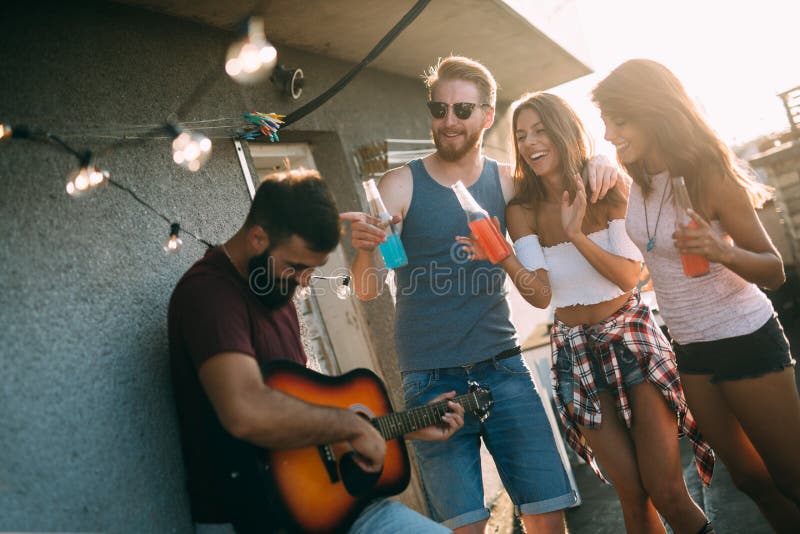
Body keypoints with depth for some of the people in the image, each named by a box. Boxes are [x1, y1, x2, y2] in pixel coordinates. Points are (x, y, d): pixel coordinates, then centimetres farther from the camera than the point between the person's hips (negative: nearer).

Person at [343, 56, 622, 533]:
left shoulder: (508, 182, 5)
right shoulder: (401, 186, -1)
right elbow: (369, 289, -4)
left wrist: (597, 170, -8)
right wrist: (365, 250, -27)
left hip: (502, 365, 2)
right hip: (432, 380, -2)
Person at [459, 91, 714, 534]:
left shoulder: (608, 187, -4)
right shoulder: (522, 210, -1)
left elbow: (629, 276, -11)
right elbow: (542, 296, -11)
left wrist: (577, 234, -26)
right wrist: (506, 260, -30)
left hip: (632, 336, -1)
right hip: (577, 351, 1)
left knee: (667, 492, -6)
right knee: (633, 495, 3)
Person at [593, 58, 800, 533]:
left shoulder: (710, 176, -20)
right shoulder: (636, 176, -3)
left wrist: (722, 250, -34)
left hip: (746, 342, -6)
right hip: (691, 349, 6)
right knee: (749, 477, 18)